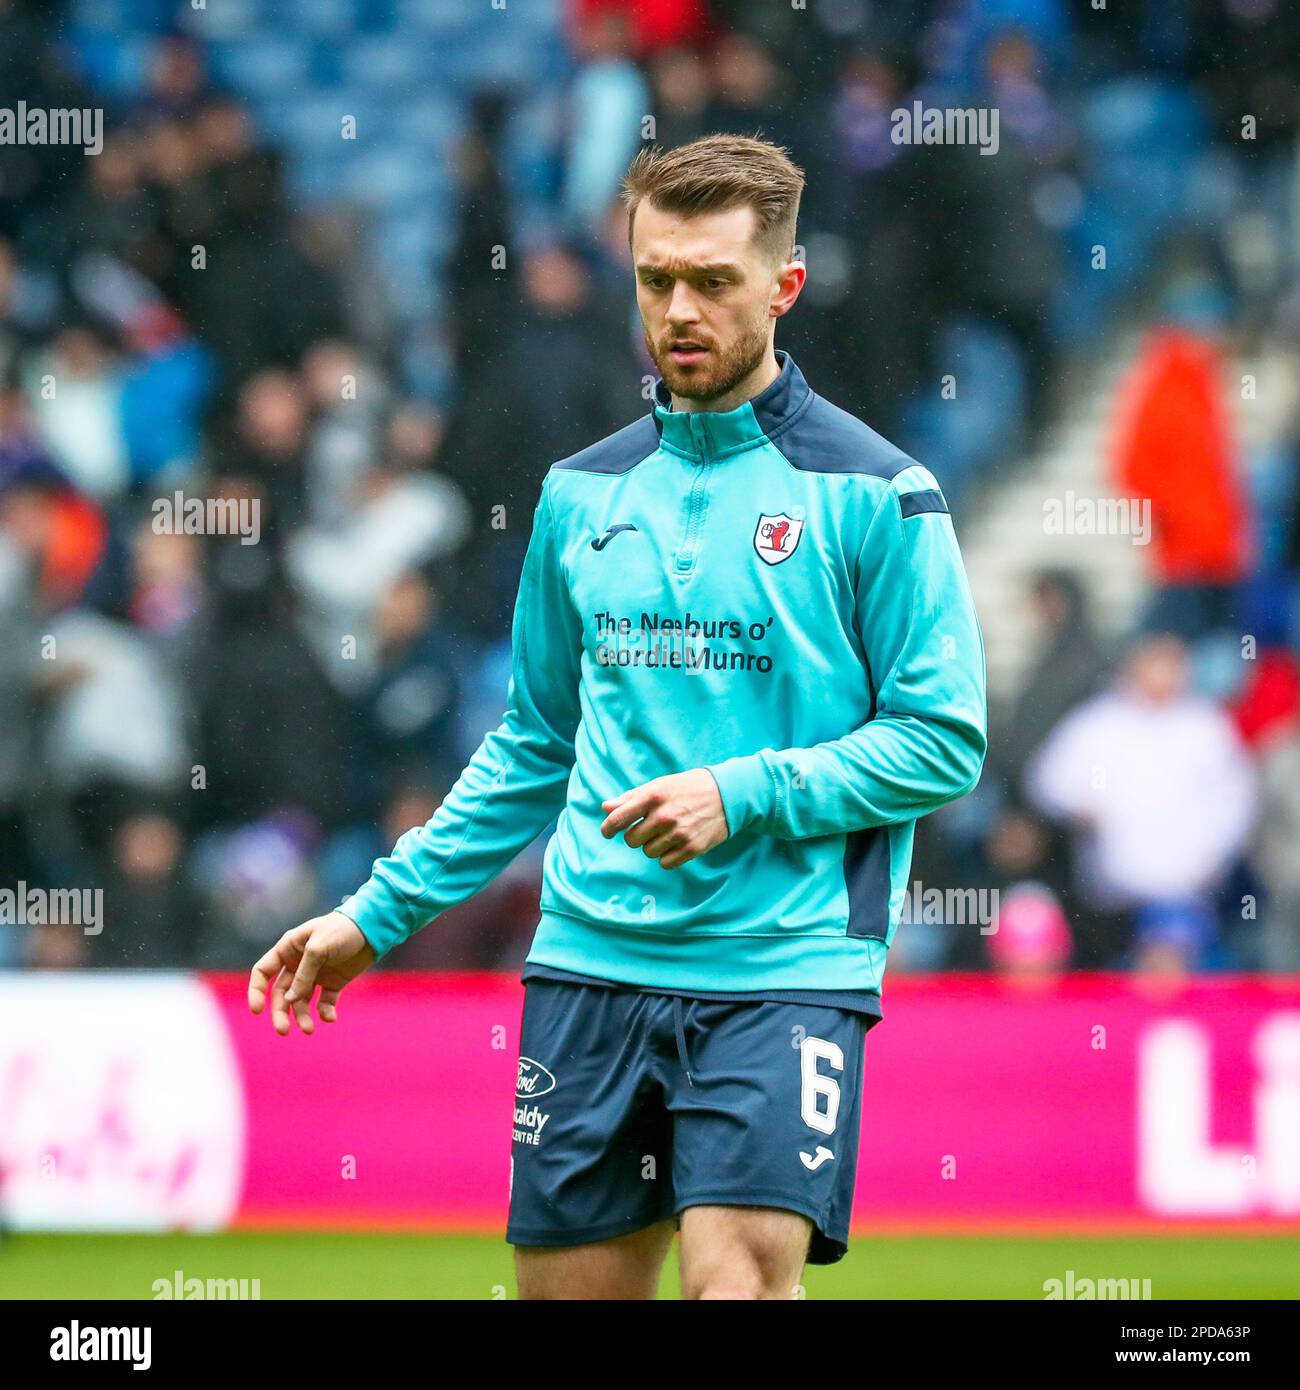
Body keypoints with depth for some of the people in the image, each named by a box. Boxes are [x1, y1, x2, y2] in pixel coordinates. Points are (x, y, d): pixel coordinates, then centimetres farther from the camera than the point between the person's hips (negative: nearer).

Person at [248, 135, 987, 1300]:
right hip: (590, 963, 5)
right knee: (570, 1289, 4)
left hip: (783, 971, -5)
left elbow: (943, 741, -4)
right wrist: (378, 915, 20)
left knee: (739, 1278, -19)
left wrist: (744, 795, -14)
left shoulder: (873, 494, -2)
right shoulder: (582, 494, 14)